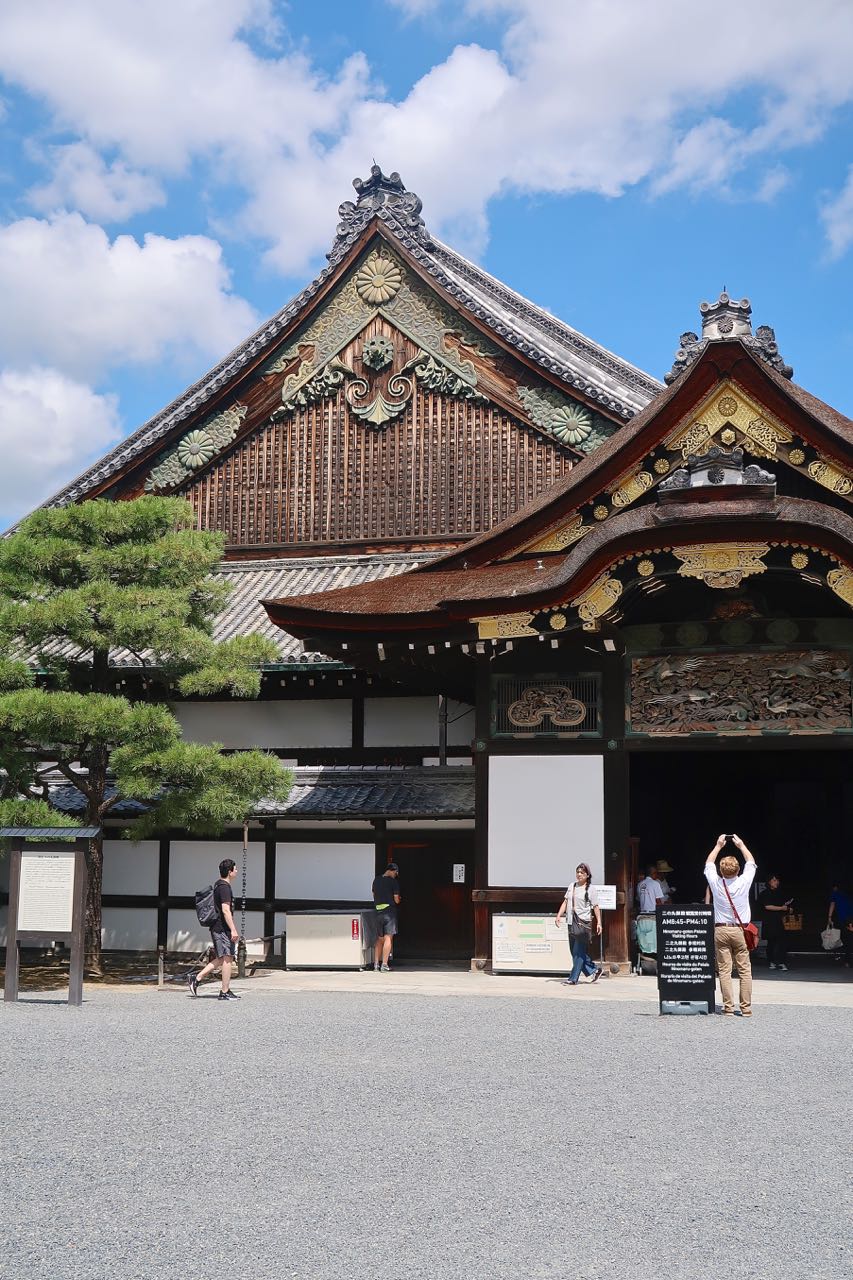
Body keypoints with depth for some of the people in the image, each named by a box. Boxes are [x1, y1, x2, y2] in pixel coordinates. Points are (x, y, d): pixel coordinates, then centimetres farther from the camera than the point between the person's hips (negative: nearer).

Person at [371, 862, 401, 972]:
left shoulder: (376, 880, 10)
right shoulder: (393, 881, -8)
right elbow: (396, 900, -7)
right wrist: (398, 901, 14)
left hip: (378, 912, 5)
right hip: (390, 912, -5)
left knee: (379, 939, 14)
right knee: (388, 939, -3)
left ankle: (376, 963, 10)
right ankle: (384, 965, -7)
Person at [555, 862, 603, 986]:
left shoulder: (590, 889, -2)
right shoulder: (571, 886, 14)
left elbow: (596, 907, -3)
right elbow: (565, 902, 16)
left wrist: (599, 923, -9)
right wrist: (559, 915, 6)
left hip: (584, 922, -6)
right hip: (572, 922, 7)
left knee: (579, 952, -7)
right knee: (574, 951, 9)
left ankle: (573, 978, -4)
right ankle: (593, 970, 22)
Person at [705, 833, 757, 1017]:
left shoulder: (716, 883, -5)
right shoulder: (744, 882, -6)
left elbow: (708, 864, 15)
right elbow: (751, 863, 13)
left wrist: (718, 846, 24)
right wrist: (741, 845, 24)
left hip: (721, 930, 0)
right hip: (740, 930, 0)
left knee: (724, 970, 2)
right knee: (745, 970, 2)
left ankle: (728, 1006, 0)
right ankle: (746, 1008, 0)